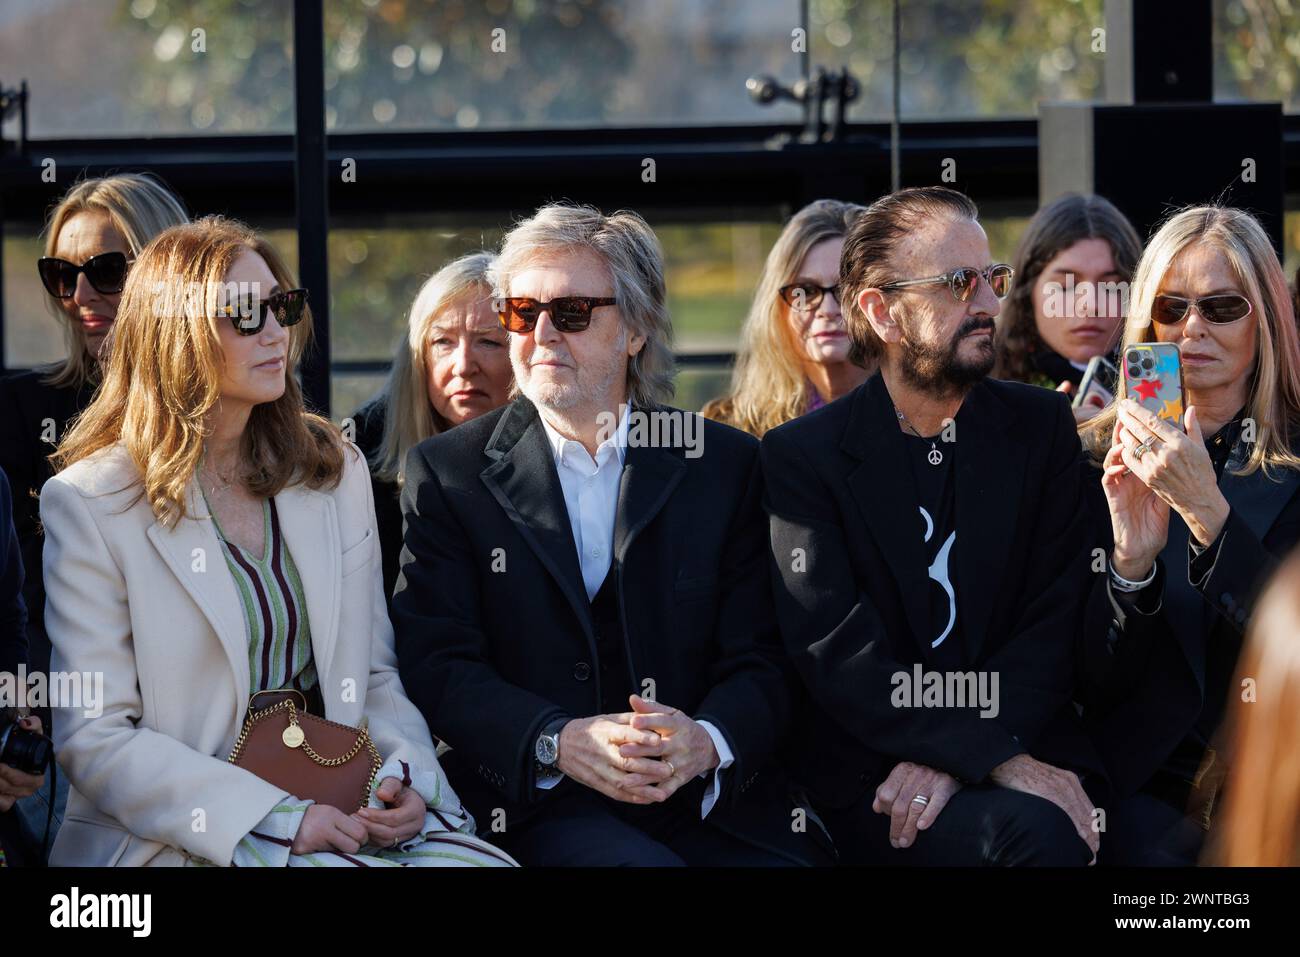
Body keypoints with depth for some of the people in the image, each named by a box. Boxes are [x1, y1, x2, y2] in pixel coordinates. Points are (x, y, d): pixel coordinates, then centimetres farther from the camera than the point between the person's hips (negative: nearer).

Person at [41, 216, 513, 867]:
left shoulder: (335, 471, 13)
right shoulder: (90, 504, -4)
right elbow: (92, 737, -10)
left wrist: (406, 775, -6)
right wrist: (277, 816, -18)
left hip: (336, 811, 6)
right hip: (174, 835, -6)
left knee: (485, 865, -22)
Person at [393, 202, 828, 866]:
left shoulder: (726, 465, 10)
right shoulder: (446, 473, 7)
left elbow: (761, 660, 4)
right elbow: (438, 664, -2)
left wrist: (706, 741, -19)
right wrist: (558, 742, -20)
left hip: (711, 805, 2)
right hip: (539, 807, -2)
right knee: (643, 866, -33)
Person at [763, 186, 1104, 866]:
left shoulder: (1040, 426, 12)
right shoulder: (801, 455, 2)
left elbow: (1055, 620, 3)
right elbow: (837, 652, -9)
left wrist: (950, 755, -14)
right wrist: (996, 759, -20)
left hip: (1024, 749, 3)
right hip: (866, 774, -3)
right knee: (1034, 830, -32)